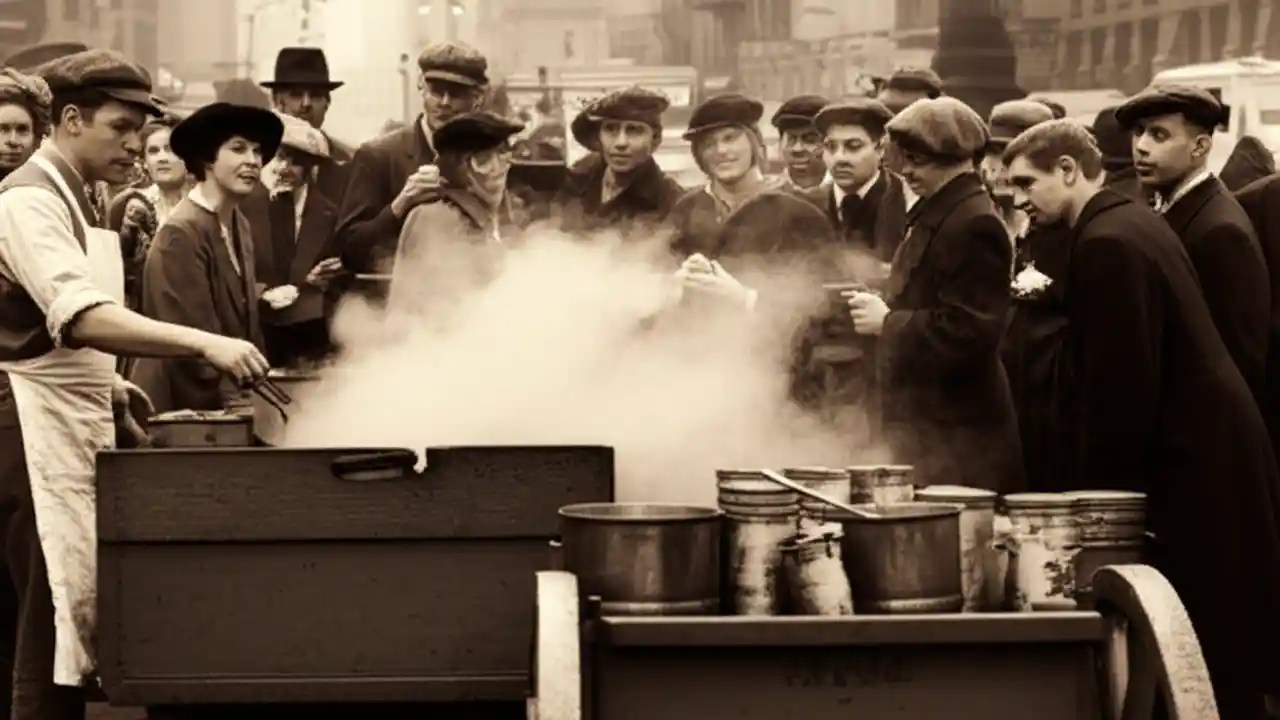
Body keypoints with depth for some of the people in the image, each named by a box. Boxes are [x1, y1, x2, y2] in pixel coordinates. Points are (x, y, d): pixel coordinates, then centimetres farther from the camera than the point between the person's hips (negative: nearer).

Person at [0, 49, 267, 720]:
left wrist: (106, 384, 11)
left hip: (74, 429, 10)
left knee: (72, 613, 7)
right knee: (58, 615, -11)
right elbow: (83, 316, -30)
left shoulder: (65, 196, 17)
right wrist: (205, 343, -36)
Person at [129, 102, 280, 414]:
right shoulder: (181, 233, -17)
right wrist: (233, 403, -18)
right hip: (182, 404, -8)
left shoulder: (238, 226, 8)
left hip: (225, 403, 8)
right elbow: (194, 337, -19)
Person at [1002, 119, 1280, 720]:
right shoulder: (1132, 221, 12)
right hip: (1209, 446, 10)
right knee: (1223, 648, 14)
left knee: (1199, 653, -4)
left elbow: (1124, 387, -21)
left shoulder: (1106, 244, -17)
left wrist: (1098, 490, -13)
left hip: (1192, 462, -10)